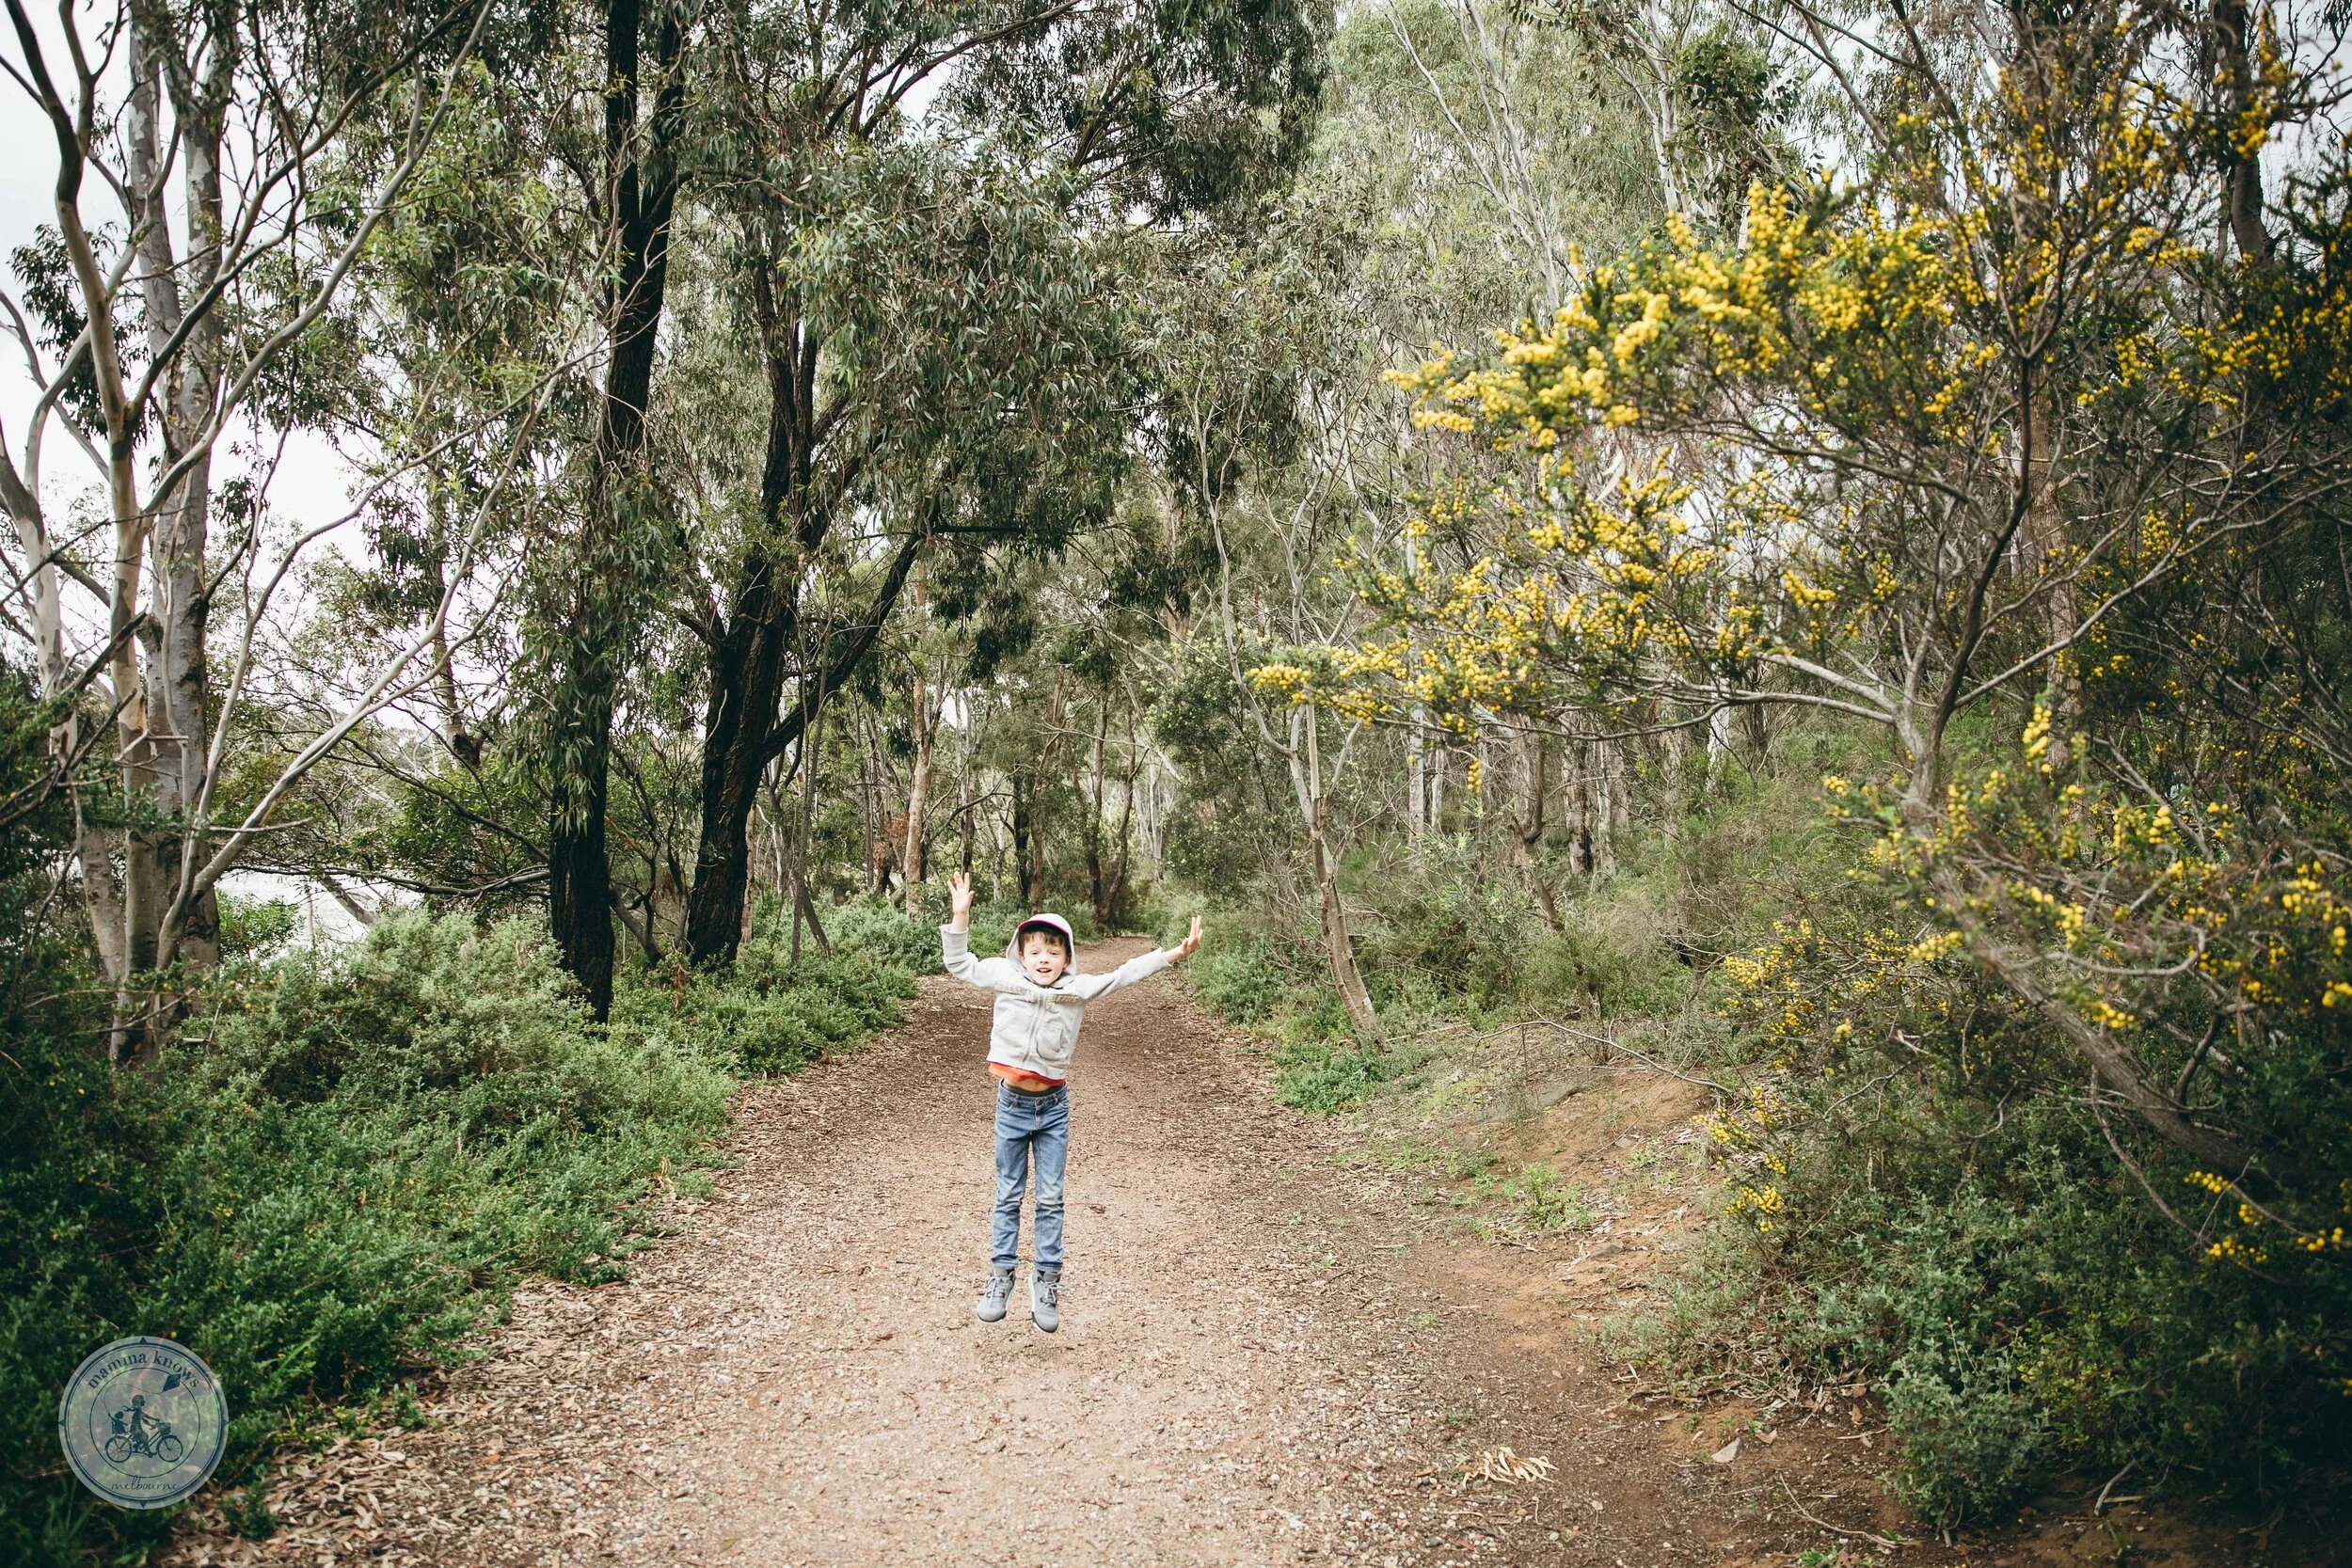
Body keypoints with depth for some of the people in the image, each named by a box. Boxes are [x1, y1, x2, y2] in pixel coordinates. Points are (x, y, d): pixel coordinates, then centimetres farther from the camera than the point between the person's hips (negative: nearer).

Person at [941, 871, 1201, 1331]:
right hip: (1012, 1104, 0)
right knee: (1008, 1196, 10)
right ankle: (1001, 1275, 20)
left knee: (1050, 1198, 5)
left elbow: (1123, 975, -6)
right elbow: (960, 965, 3)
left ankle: (1046, 1281, 16)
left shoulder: (1078, 989, -5)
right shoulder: (1005, 979, -5)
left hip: (1053, 1107, 0)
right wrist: (960, 916, -8)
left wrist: (1174, 953, -14)